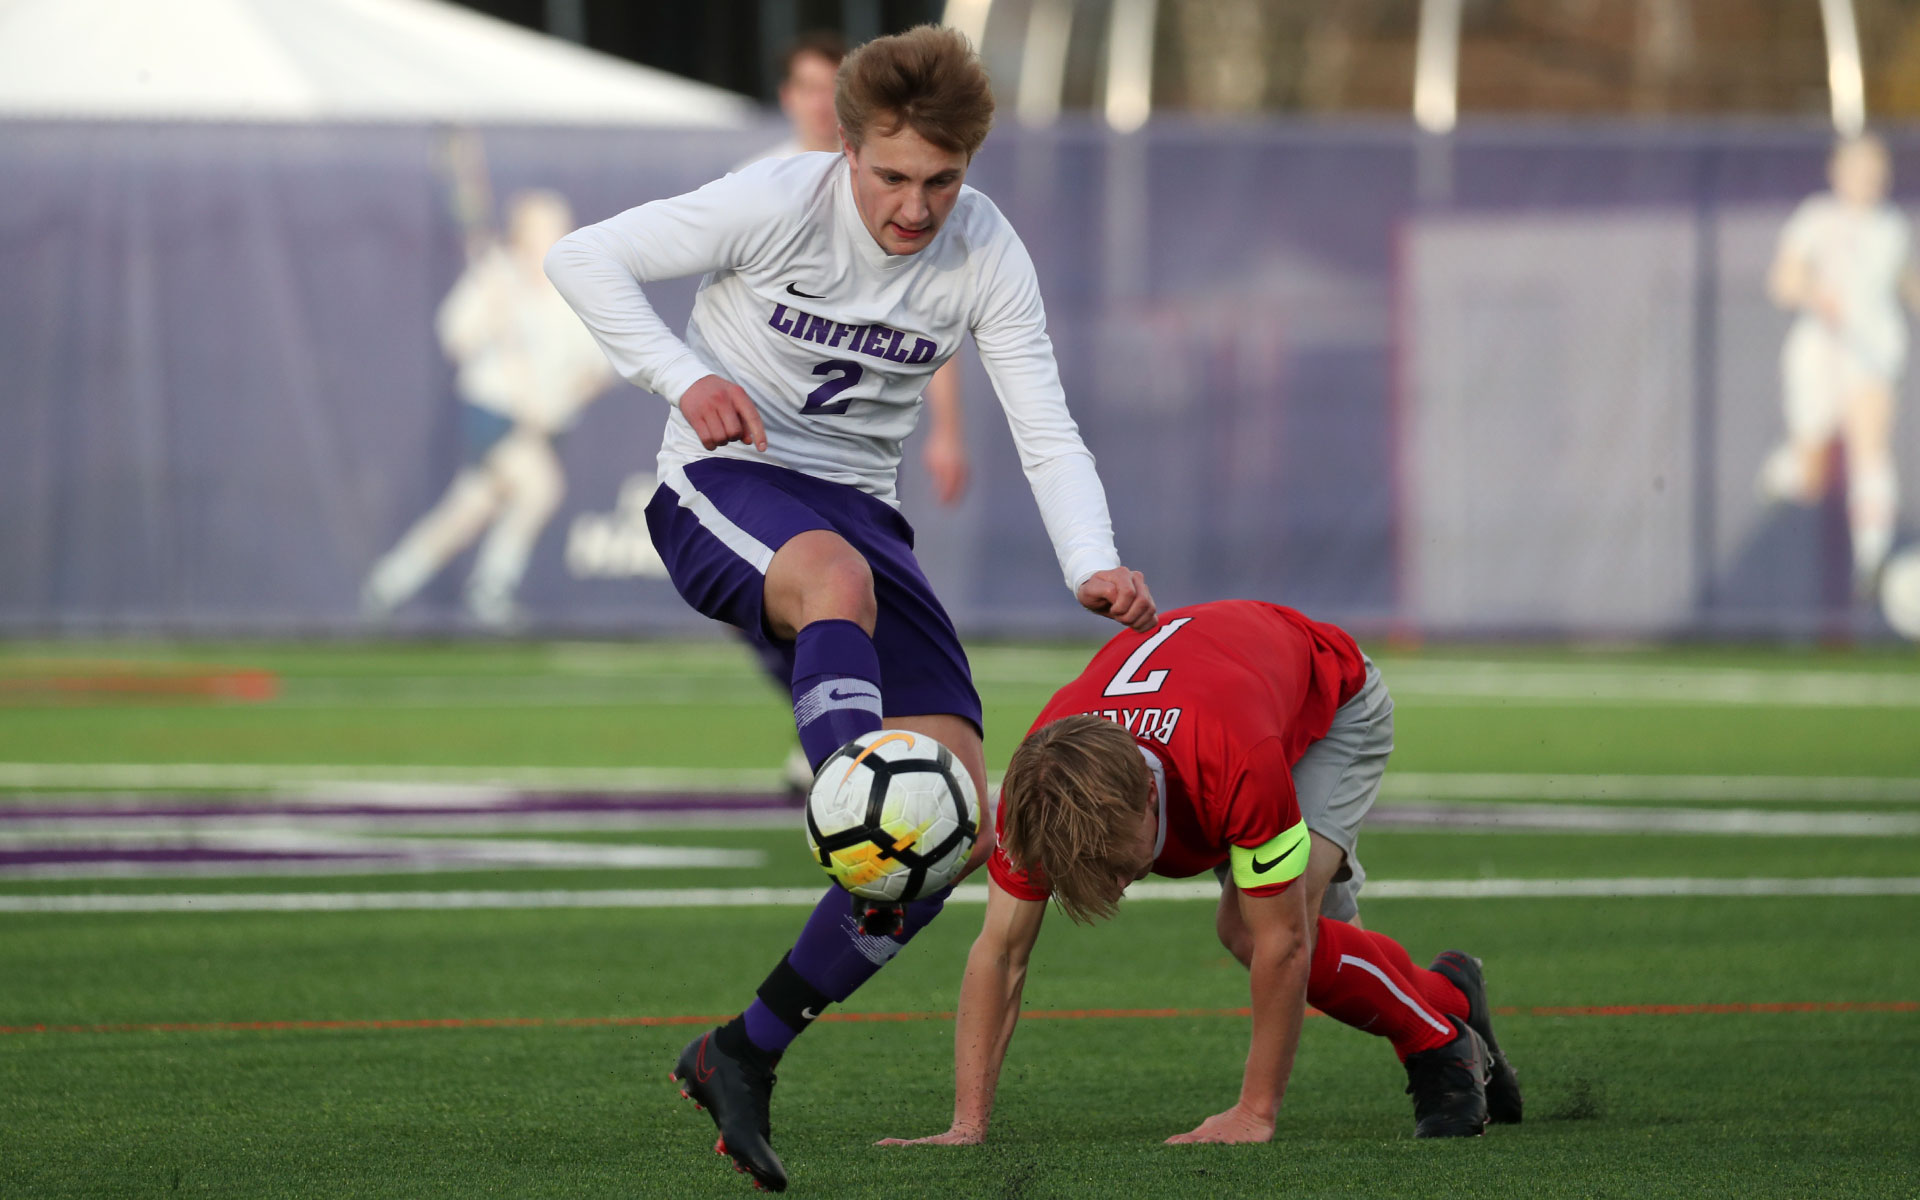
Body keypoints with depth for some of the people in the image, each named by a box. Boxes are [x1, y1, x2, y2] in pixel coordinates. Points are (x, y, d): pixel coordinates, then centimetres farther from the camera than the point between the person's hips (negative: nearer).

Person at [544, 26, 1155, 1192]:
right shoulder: (779, 202, -15)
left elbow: (1046, 429, -7)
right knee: (839, 576, -43)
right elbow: (584, 257, -12)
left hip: (857, 511, 5)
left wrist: (1095, 566, -24)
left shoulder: (987, 254, -5)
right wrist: (685, 377, -27)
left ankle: (744, 1054, -1)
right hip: (724, 484, -5)